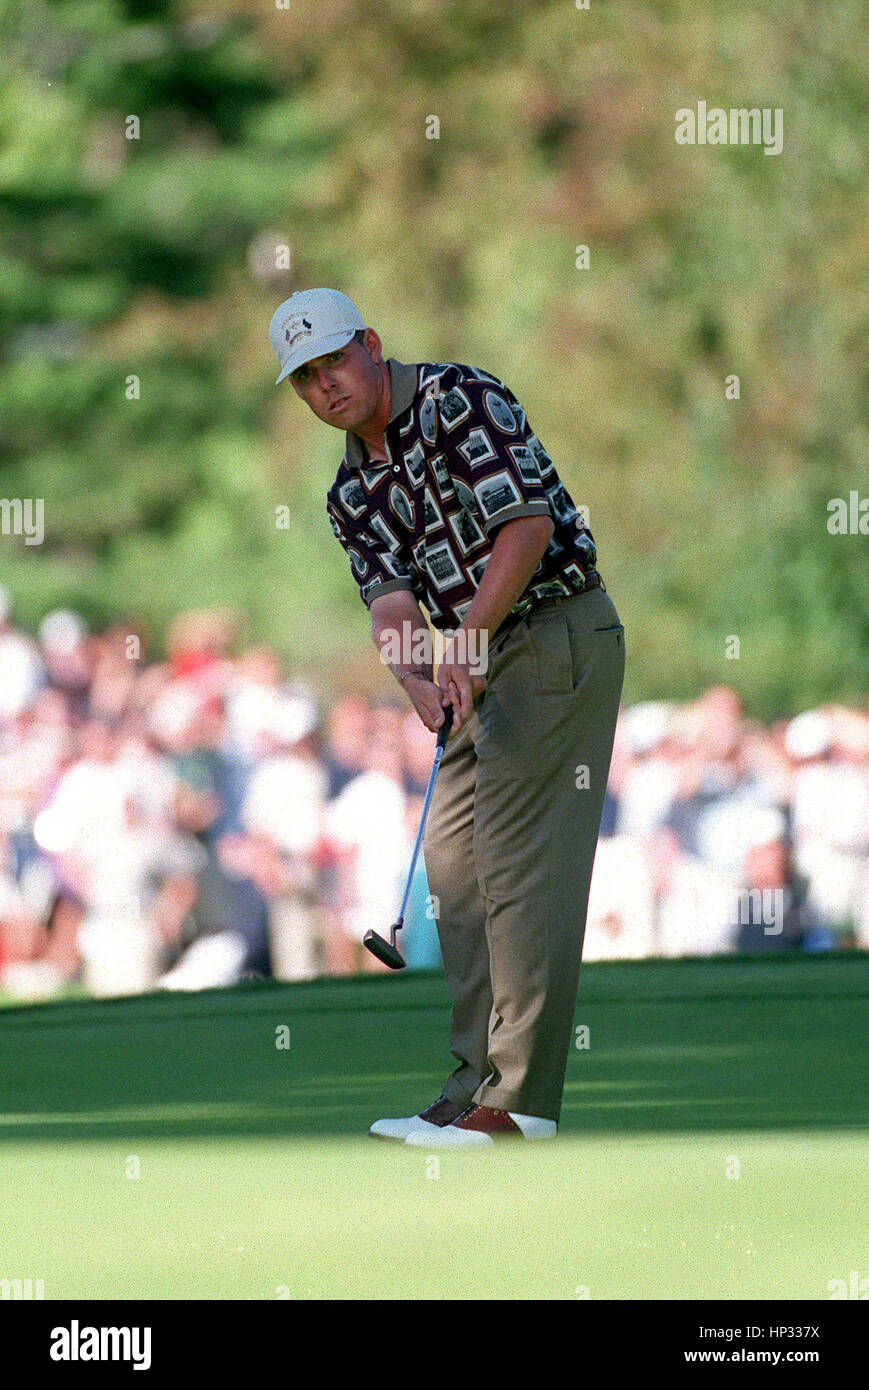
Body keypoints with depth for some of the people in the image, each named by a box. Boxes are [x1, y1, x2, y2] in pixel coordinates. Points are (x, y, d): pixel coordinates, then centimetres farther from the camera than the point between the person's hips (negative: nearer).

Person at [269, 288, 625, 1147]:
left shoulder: (457, 400, -11)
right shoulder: (352, 489, 12)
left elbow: (529, 523, -20)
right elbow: (390, 599, 1)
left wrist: (468, 640, -23)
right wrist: (419, 681, -20)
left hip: (558, 634, -9)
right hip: (490, 666, 9)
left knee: (518, 864, -11)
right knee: (453, 863, 8)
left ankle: (518, 1096, -11)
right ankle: (480, 1081, 12)